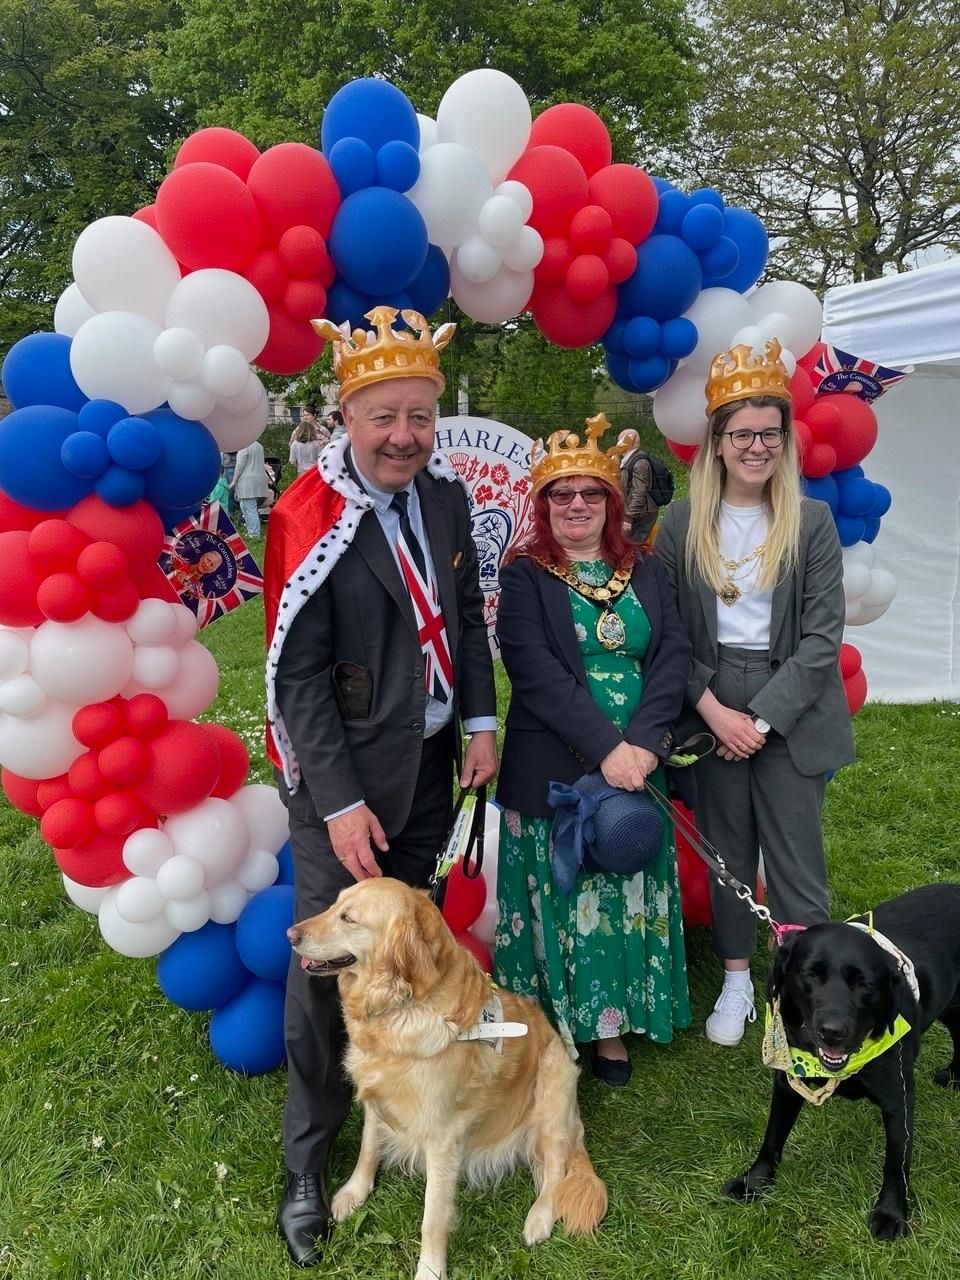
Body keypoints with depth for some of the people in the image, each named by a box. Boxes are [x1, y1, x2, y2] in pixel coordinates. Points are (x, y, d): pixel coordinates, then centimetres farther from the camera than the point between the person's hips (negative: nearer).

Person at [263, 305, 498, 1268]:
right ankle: (307, 1163, 17)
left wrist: (479, 723, 5)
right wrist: (339, 802, -18)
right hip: (342, 773, -5)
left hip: (429, 761, 6)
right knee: (328, 958, 0)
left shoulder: (444, 494, 0)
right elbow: (297, 675, -17)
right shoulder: (307, 518, -17)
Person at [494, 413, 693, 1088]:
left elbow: (675, 653, -1)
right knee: (562, 893, 5)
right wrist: (606, 746, -22)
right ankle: (555, 1019, 23)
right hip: (554, 770, -3)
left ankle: (611, 1022, 27)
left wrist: (643, 741, -15)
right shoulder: (525, 576, -3)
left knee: (626, 894, 11)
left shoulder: (645, 571, 8)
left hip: (639, 762, 4)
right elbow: (536, 672, -14)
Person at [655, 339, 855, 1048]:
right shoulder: (681, 524, 2)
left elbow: (822, 637, -5)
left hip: (791, 712, -1)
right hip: (710, 710, 2)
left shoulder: (812, 522, -2)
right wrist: (713, 710, -10)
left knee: (796, 861, 1)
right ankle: (737, 981, 27)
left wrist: (763, 718, -11)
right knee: (724, 851, 11)